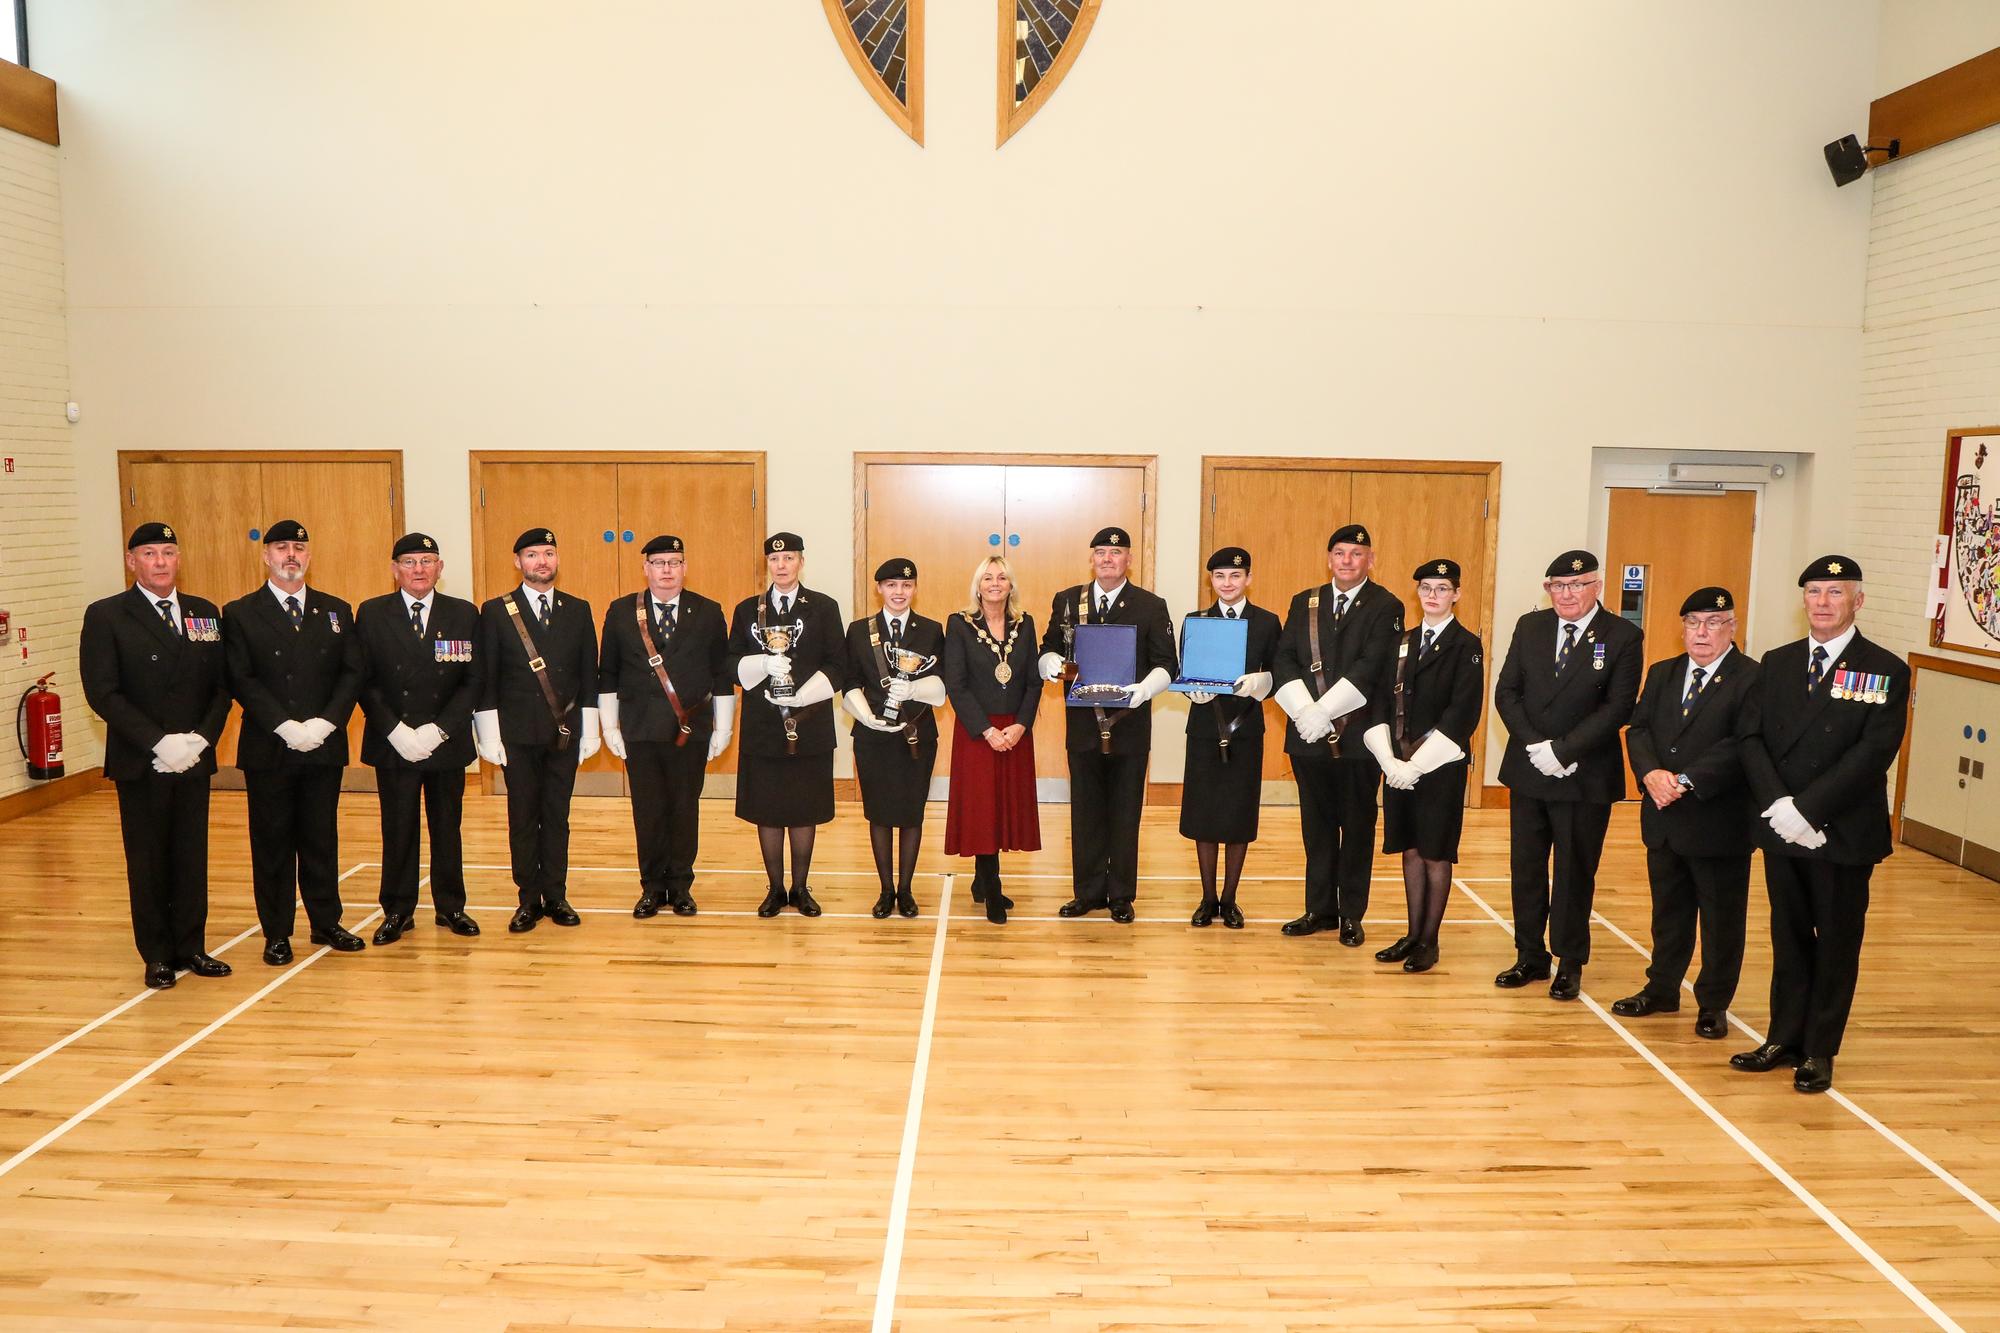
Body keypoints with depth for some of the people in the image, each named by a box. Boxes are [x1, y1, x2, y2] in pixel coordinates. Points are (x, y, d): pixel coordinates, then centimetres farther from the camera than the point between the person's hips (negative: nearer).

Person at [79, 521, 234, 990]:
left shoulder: (206, 613, 9)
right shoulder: (106, 616, -2)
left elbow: (222, 685, 7)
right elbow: (102, 692, -10)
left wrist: (201, 737, -8)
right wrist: (159, 742, -17)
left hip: (194, 759, 3)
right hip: (139, 764, -3)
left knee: (193, 857, 8)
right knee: (148, 862, 6)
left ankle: (191, 948, 18)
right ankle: (157, 955, 16)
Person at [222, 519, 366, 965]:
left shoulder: (337, 611, 10)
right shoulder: (240, 614, 1)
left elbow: (352, 674, 3)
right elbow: (242, 680, -7)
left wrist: (325, 722, -12)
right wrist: (286, 726, -17)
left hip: (325, 747, 2)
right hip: (268, 750, -2)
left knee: (322, 839, 10)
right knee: (272, 844, 6)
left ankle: (326, 923, 22)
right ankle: (277, 933, 15)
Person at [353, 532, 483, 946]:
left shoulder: (465, 615, 2)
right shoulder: (371, 614, 1)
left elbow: (474, 682, -1)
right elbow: (364, 682, -1)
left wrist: (438, 730, -11)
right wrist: (395, 731, -12)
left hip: (447, 743, 1)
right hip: (392, 743, -1)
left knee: (448, 827, 10)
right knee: (397, 830, 6)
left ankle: (450, 907, 22)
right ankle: (397, 912, 18)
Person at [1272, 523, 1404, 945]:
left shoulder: (1385, 607, -4)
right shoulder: (1304, 603, 9)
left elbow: (1370, 669, -15)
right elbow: (1284, 661, 1)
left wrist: (1323, 712, -21)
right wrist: (1305, 712, -14)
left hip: (1359, 736, -3)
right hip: (1308, 735, 4)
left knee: (1357, 826, 7)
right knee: (1316, 825, 11)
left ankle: (1352, 915, 16)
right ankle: (1319, 909, 22)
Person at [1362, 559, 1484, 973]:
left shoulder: (1466, 646, -5)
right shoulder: (1404, 642, 11)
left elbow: (1462, 714, -12)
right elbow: (1385, 703, 7)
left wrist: (1416, 764, -15)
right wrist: (1390, 759, -8)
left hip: (1441, 767, -5)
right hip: (1399, 765, 5)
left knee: (1436, 855, 3)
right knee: (1410, 851, 11)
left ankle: (1429, 941, 12)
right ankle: (1413, 935, 20)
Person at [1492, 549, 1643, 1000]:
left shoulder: (1623, 636, -6)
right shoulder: (1530, 627, 5)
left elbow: (1618, 707, -12)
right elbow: (1506, 692, 2)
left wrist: (1562, 750, -17)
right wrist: (1536, 746, -11)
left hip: (1585, 776, -4)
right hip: (1528, 770, 4)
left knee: (1574, 872, 6)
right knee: (1526, 868, 10)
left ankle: (1570, 964, 19)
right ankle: (1530, 957, 22)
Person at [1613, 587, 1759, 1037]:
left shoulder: (1752, 679, -10)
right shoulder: (1662, 674, 11)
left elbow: (1740, 745, -19)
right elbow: (1638, 729, 4)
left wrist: (1686, 780, -24)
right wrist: (1651, 773, -14)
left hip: (1720, 822, -5)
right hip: (1664, 819, 6)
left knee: (1721, 919, 7)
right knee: (1668, 911, 18)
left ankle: (1713, 1005, 21)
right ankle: (1661, 990, 31)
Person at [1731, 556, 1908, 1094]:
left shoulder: (1885, 671, -5)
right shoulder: (1776, 664, 8)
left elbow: (1873, 753, -15)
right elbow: (1751, 738, 2)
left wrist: (1807, 808, -21)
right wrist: (1778, 806, -13)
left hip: (1844, 835, -4)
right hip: (1781, 830, 4)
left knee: (1837, 945, 8)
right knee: (1789, 940, 13)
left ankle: (1820, 1052, 18)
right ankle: (1784, 1040, 24)